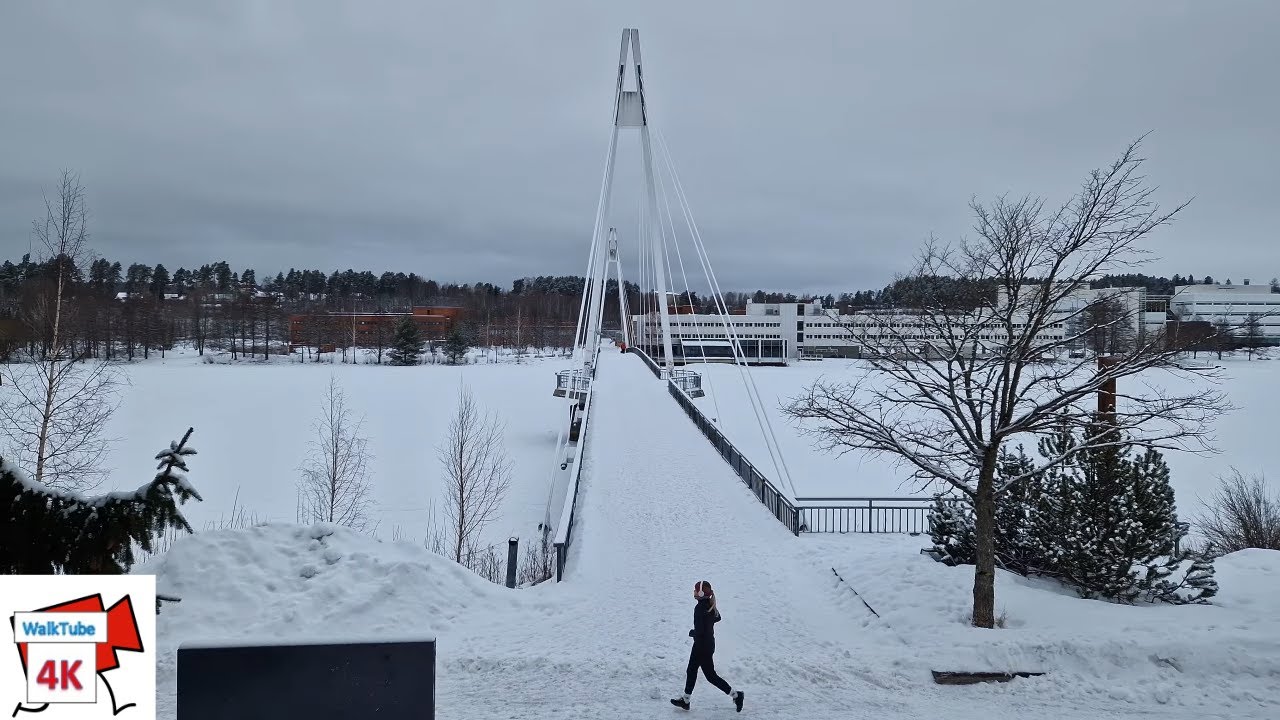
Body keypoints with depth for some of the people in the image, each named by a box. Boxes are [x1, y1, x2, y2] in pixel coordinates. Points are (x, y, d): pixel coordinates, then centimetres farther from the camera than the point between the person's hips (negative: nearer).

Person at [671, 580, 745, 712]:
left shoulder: (699, 608, -26)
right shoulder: (710, 605, 0)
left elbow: (699, 630, -26)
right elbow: (717, 618, 19)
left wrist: (691, 632, -7)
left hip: (702, 646, -10)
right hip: (709, 643, 10)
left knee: (711, 675, 3)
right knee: (691, 671, 18)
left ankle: (735, 694, 11)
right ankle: (685, 700, 28)